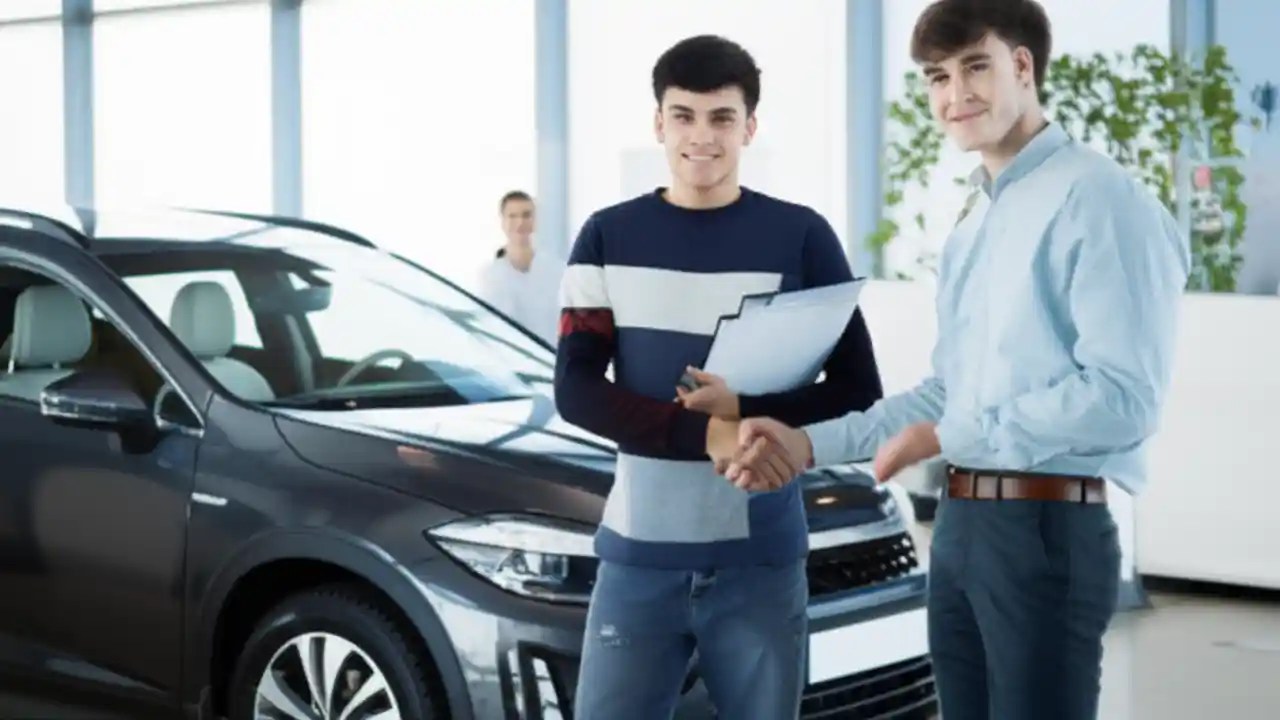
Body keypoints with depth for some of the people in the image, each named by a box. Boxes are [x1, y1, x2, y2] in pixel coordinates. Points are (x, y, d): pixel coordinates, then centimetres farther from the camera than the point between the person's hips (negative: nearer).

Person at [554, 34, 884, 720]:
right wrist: (705, 432, -17)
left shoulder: (801, 237, 2)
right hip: (638, 551, 1)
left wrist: (748, 412, -15)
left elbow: (858, 393, 3)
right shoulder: (609, 236, 5)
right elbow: (575, 389, -2)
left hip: (761, 556, 0)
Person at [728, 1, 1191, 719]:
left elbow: (1124, 396, -20)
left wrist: (947, 437, -12)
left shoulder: (1099, 200, -13)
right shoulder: (971, 225, 16)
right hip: (960, 525, 8)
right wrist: (810, 442, 7)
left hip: (1048, 528, -8)